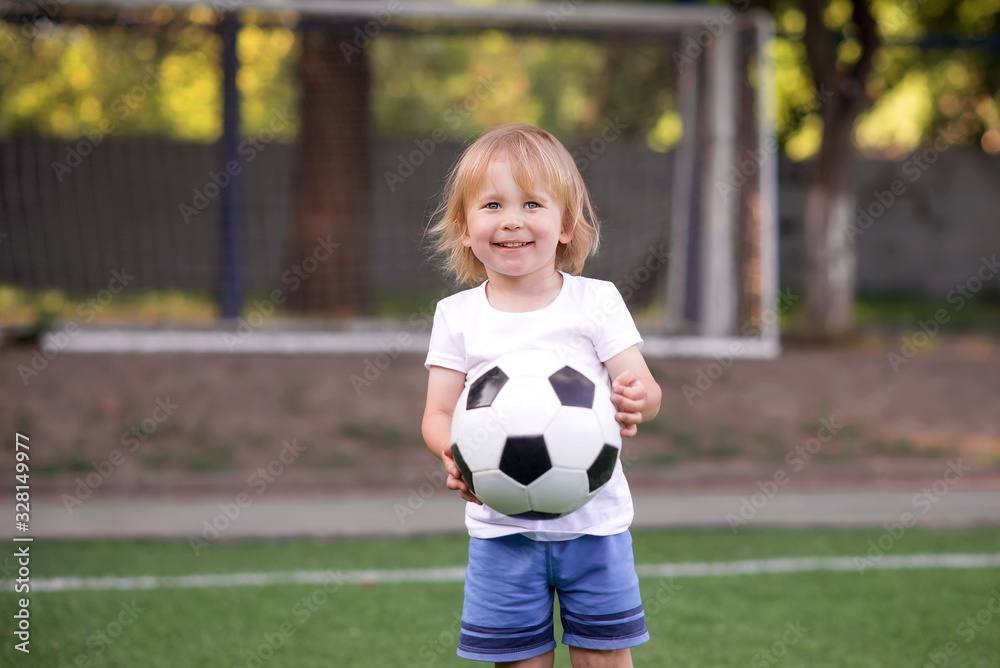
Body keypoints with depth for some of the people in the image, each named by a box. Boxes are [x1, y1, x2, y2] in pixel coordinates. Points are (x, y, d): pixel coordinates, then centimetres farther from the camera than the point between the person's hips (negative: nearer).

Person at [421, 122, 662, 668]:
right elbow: (438, 413, -1)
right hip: (501, 527, 1)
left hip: (593, 519, -1)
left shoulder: (596, 302, -2)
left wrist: (636, 400, -31)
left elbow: (644, 388, -6)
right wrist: (453, 453, -24)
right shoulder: (457, 316, 1)